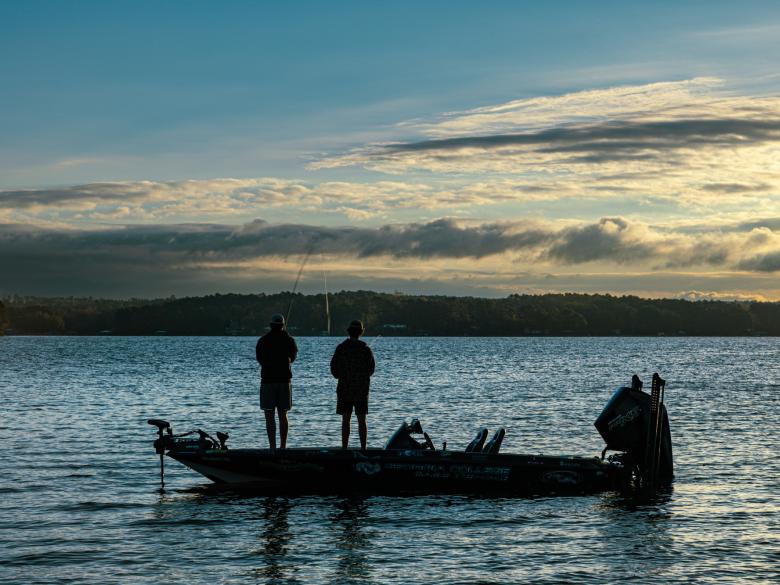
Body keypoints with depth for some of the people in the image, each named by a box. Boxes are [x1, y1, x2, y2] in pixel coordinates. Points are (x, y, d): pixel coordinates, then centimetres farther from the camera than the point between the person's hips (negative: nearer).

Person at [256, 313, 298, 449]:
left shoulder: (263, 341, -3)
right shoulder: (288, 340, 1)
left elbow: (259, 360, 9)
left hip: (268, 380, -2)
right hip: (285, 381, 2)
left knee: (269, 416, 0)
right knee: (283, 415, 8)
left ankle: (272, 447, -6)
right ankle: (283, 447, 6)